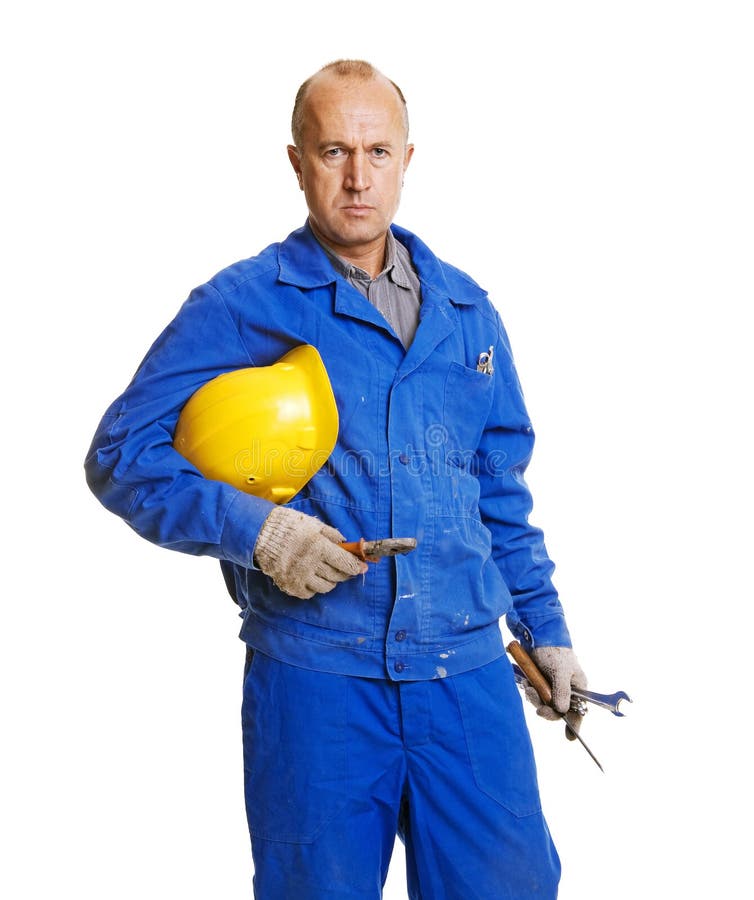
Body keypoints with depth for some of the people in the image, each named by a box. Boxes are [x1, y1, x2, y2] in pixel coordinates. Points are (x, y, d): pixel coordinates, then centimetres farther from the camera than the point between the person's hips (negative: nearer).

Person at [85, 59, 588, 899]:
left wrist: (544, 625, 18)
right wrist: (254, 530, -17)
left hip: (467, 667, 4)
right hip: (315, 671, -3)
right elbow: (120, 452, -4)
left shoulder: (467, 310, 13)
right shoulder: (241, 306, -2)